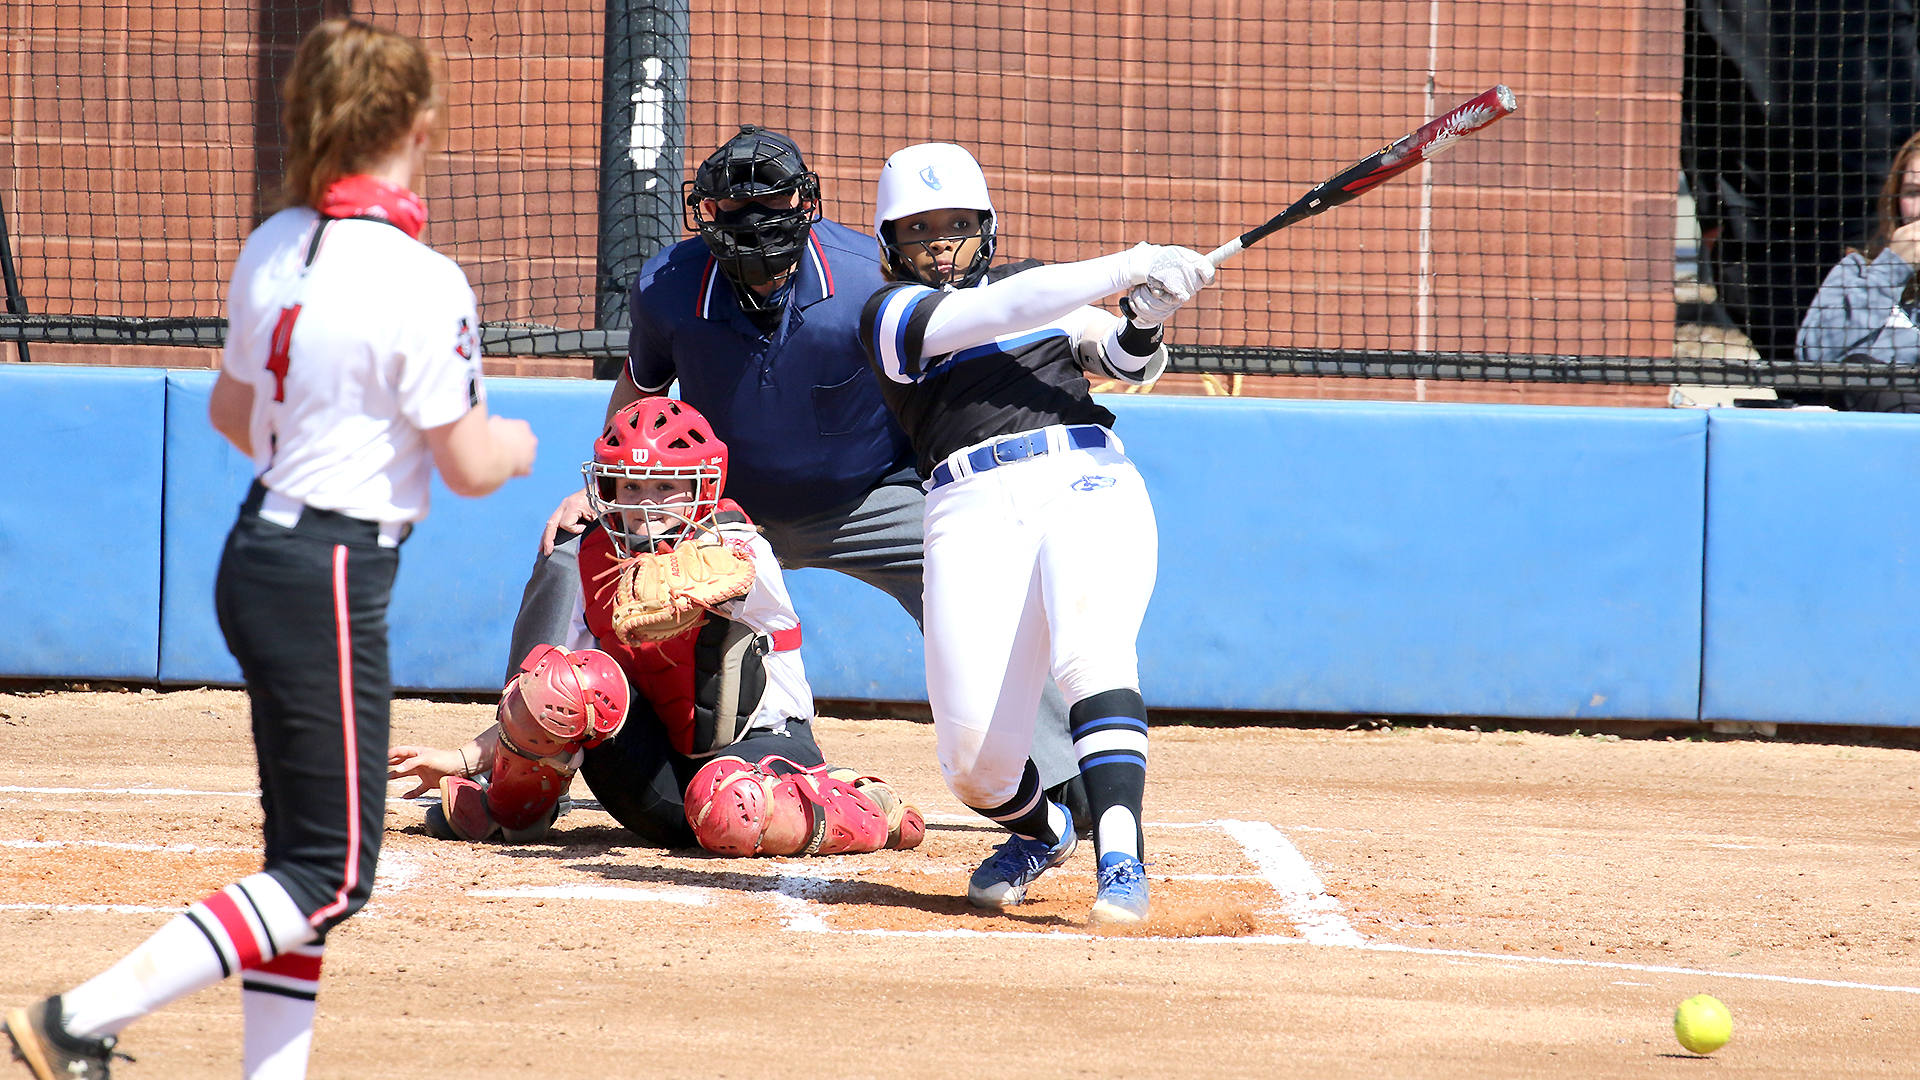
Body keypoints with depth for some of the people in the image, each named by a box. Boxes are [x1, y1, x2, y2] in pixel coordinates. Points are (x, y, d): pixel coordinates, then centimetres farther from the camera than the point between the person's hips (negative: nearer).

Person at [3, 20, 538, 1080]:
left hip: (257, 551, 8)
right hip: (334, 583, -8)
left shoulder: (272, 247, 3)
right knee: (333, 871, -2)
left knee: (303, 847, 15)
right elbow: (470, 465, -14)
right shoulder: (420, 282, -20)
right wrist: (517, 443, 9)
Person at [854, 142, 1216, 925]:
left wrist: (1143, 325, -5)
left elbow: (1128, 363, 20)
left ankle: (1120, 859, -38)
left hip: (1089, 485, 1)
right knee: (974, 760, -10)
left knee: (1090, 648, -30)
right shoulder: (892, 314, 12)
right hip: (975, 506, -1)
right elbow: (1006, 310, -4)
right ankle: (1038, 832, 24)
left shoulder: (1035, 285, 26)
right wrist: (1133, 266, -10)